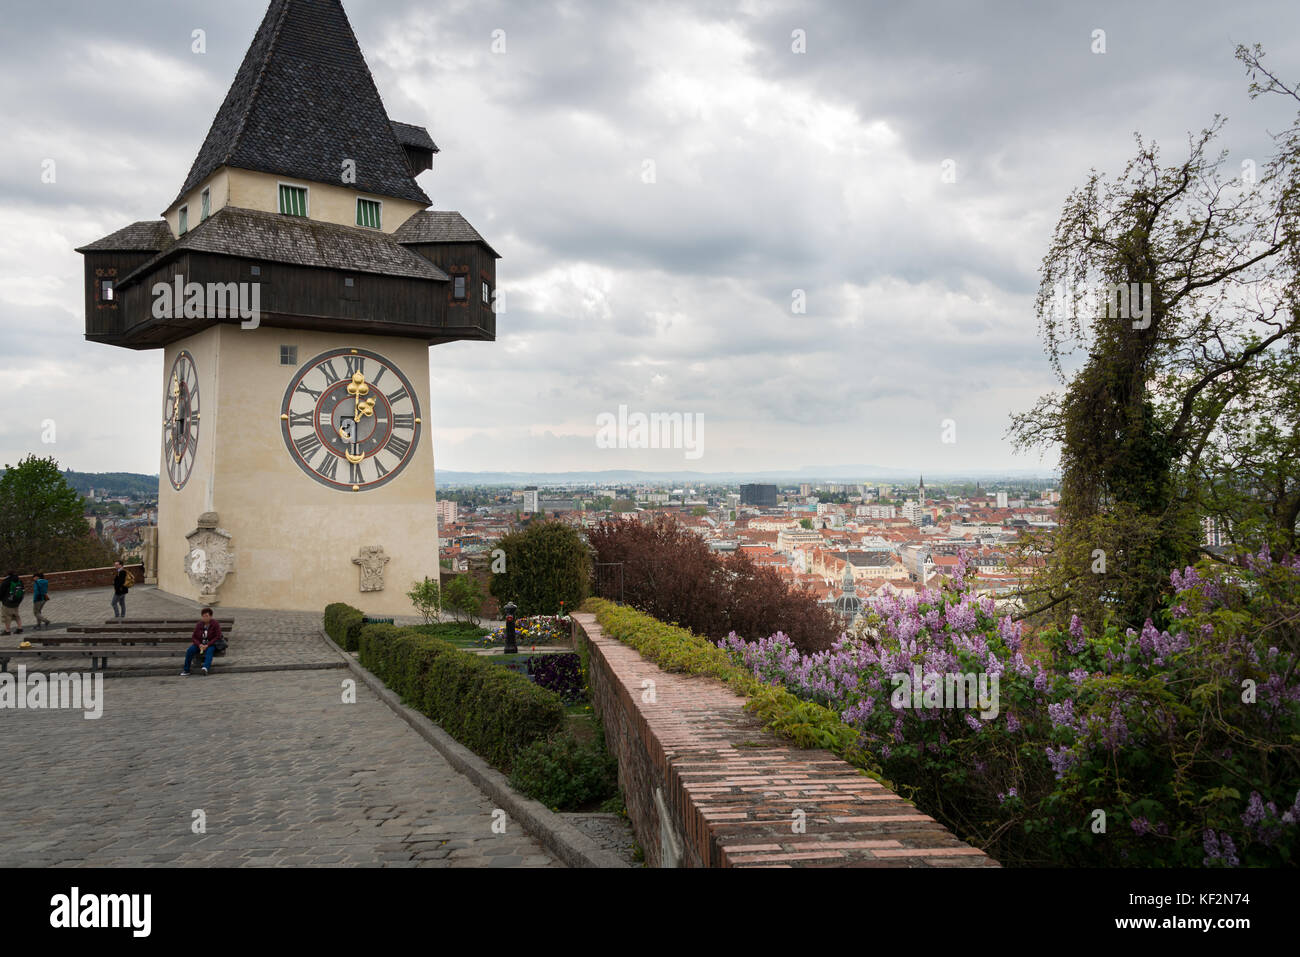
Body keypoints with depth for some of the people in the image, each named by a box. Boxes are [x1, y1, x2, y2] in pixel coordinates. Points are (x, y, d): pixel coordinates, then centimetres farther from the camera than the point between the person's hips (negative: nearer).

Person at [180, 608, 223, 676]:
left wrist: (207, 645, -22)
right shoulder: (199, 625, 1)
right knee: (189, 650, -23)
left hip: (211, 644, -4)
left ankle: (206, 668, -59)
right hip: (200, 644, 4)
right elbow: (193, 637, 3)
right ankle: (186, 670, -17)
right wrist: (199, 644, -18)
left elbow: (218, 637, -13)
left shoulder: (215, 624, -8)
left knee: (209, 651, -37)